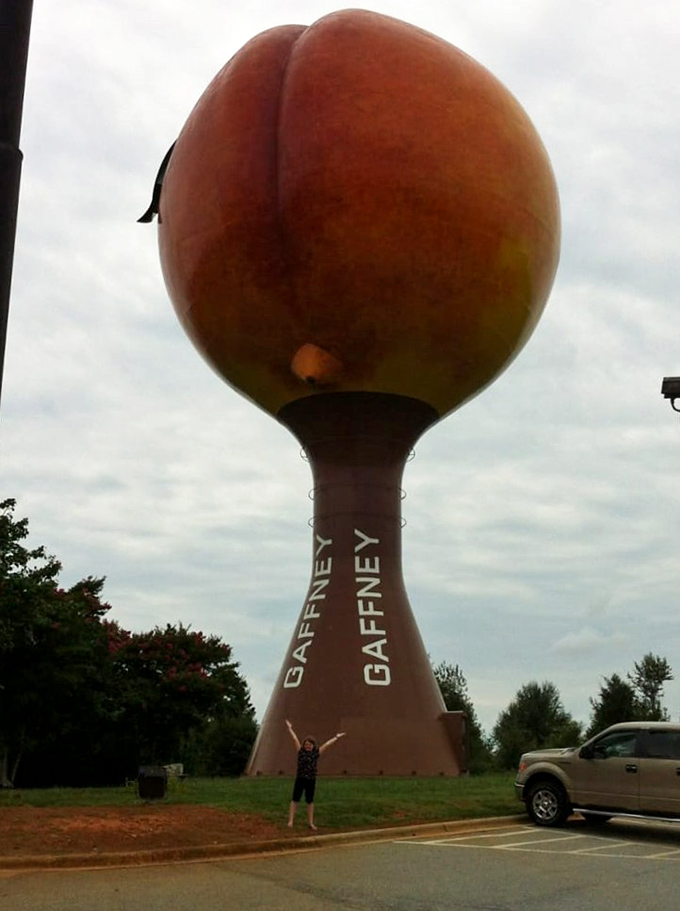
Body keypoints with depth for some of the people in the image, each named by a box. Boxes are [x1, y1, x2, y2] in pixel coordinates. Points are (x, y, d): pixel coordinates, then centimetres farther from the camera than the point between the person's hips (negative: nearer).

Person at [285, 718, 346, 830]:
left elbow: (327, 744, 6)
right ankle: (291, 820, 2)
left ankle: (310, 822, 16)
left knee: (310, 801, 9)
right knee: (295, 800, -1)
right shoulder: (300, 751, 0)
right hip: (300, 779, -1)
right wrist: (290, 728, 6)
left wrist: (337, 737, 11)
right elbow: (295, 739, 3)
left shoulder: (316, 753, 3)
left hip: (311, 780, 1)